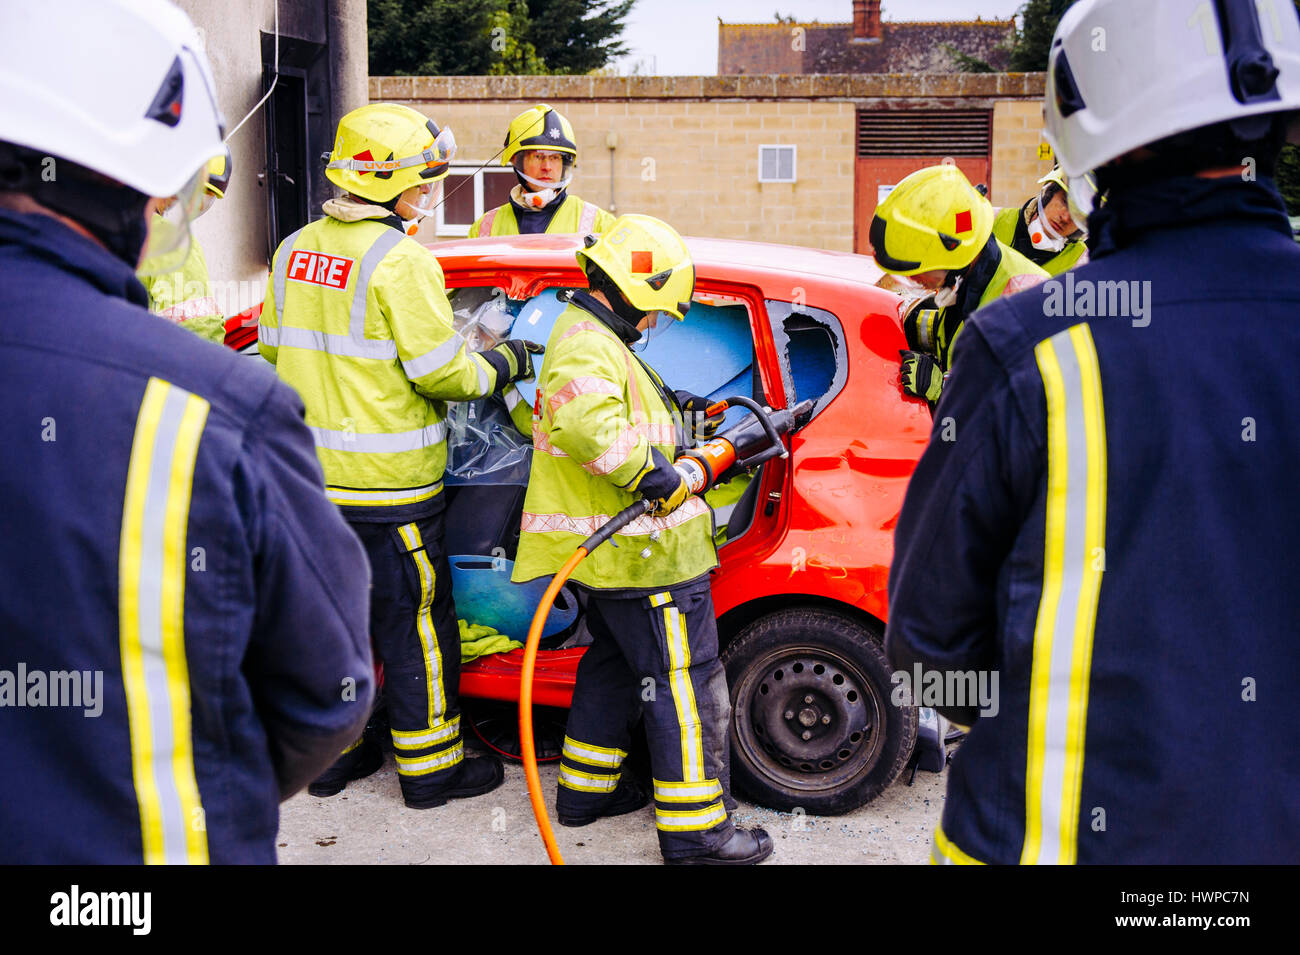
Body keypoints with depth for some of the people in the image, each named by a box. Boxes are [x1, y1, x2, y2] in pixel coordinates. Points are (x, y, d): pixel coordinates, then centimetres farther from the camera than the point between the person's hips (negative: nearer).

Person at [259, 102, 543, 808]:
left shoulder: (295, 249, 6)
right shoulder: (399, 259, -18)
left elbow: (274, 349, 15)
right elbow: (440, 374, -17)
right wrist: (503, 365, 0)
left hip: (310, 476, 8)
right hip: (385, 486, -7)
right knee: (416, 624, 5)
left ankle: (332, 753, 31)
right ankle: (431, 769, 17)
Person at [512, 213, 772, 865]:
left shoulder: (593, 338, 19)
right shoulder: (588, 346, -17)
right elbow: (588, 427, -35)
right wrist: (660, 479, -29)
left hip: (618, 552, 11)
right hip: (643, 554, -11)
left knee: (615, 663, 23)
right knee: (687, 683, -4)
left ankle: (585, 788, 35)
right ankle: (693, 831, 2)